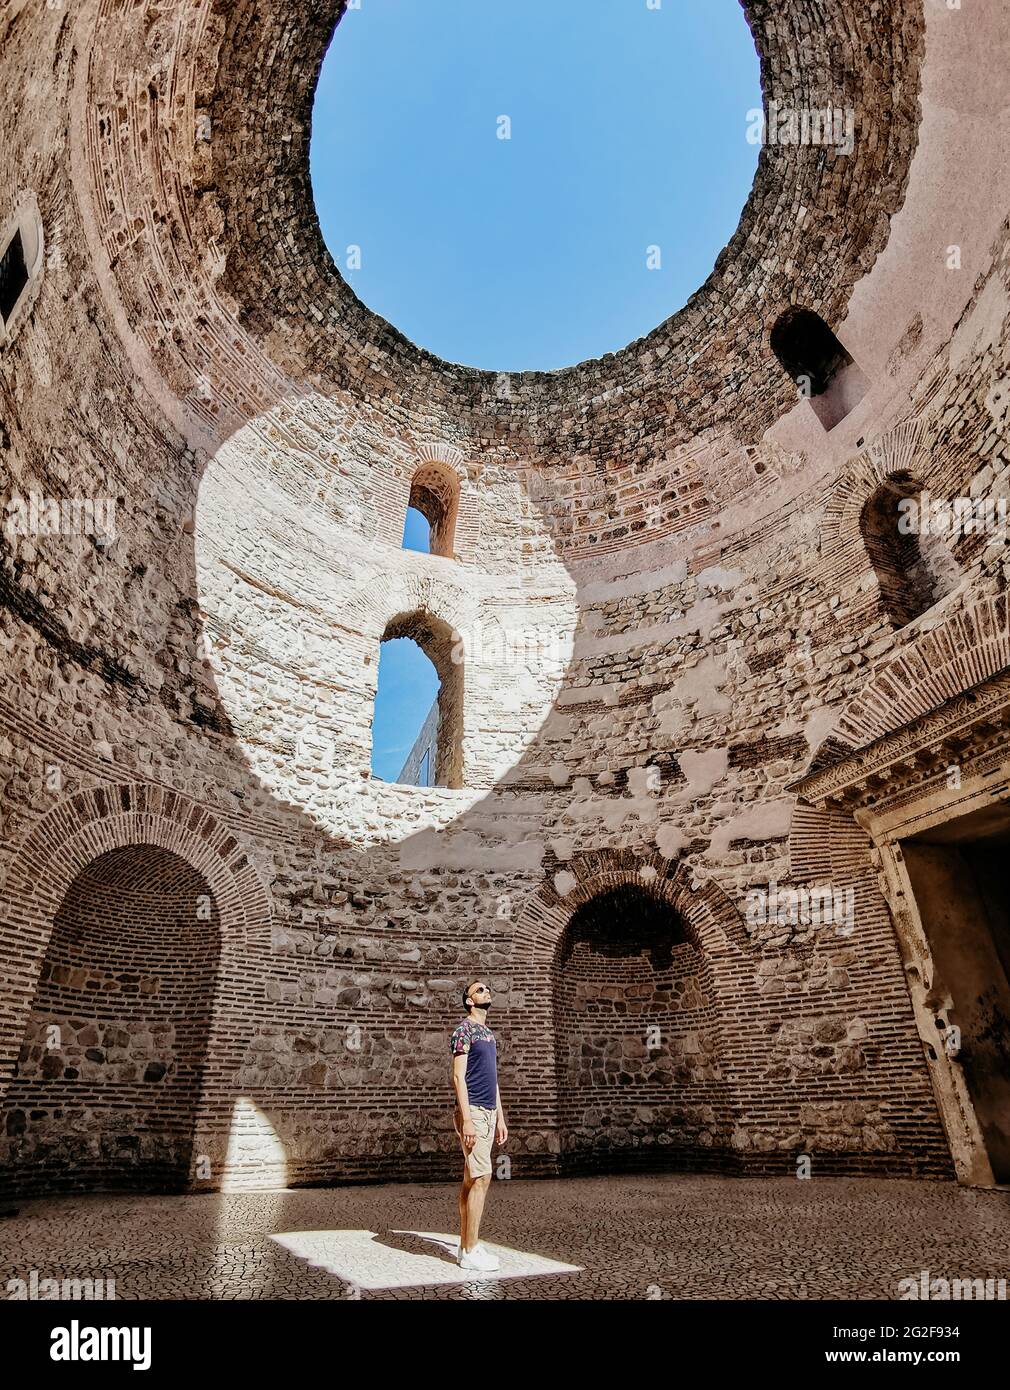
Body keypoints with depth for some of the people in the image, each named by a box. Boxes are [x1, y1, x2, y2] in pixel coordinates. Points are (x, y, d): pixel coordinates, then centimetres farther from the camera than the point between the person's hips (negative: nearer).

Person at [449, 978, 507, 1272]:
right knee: (481, 1178, -8)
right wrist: (467, 1119, -21)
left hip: (488, 1112, 8)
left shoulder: (489, 1033, 16)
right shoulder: (464, 1029, -11)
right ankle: (470, 1251, -1)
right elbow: (458, 1077, -16)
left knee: (471, 1180, 12)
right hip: (473, 1112, -8)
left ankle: (466, 1245, 18)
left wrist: (500, 1118, 18)